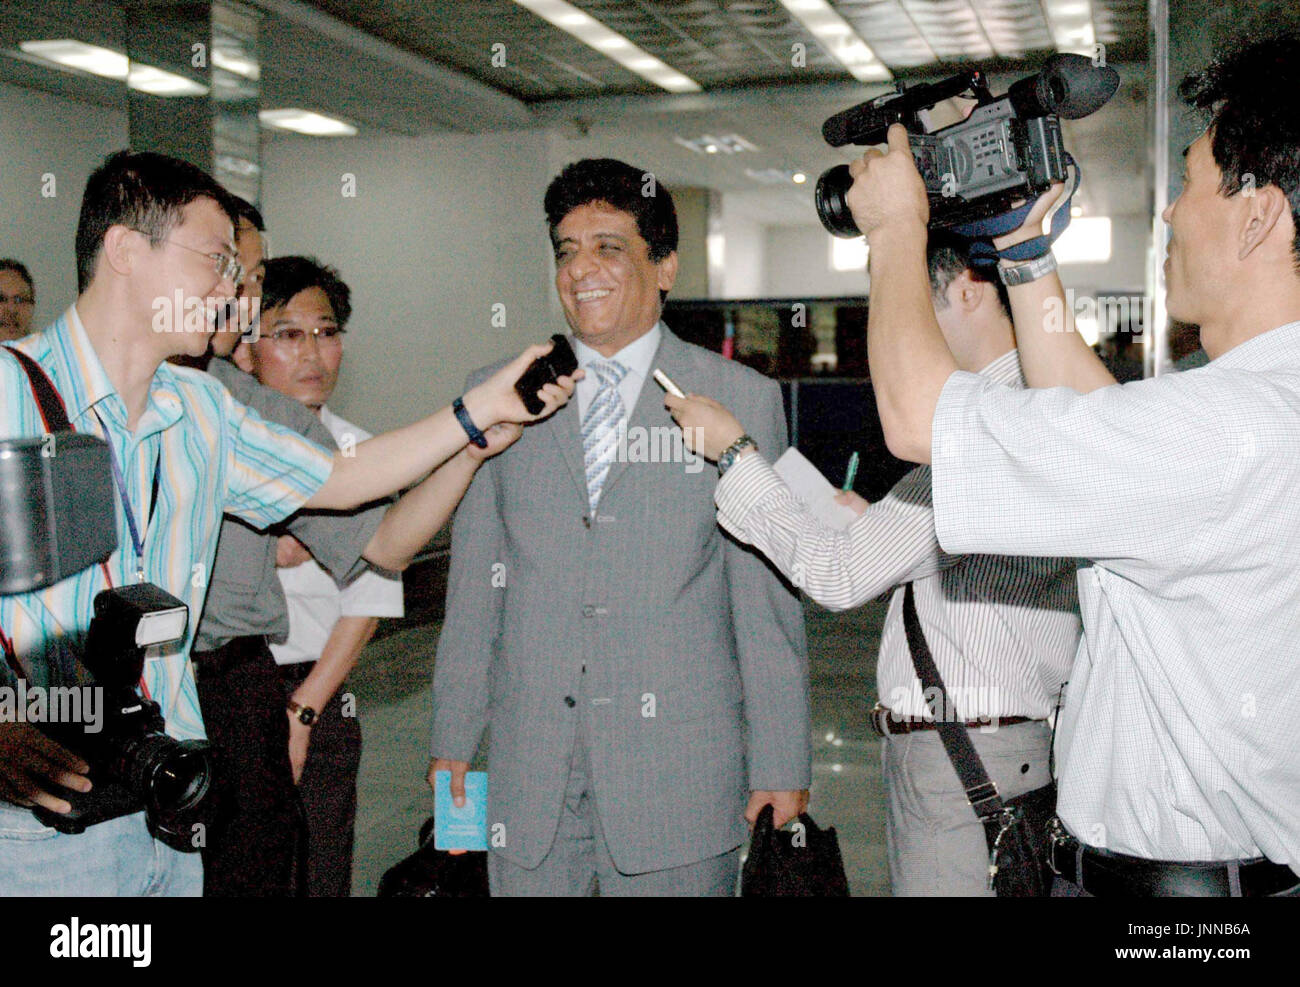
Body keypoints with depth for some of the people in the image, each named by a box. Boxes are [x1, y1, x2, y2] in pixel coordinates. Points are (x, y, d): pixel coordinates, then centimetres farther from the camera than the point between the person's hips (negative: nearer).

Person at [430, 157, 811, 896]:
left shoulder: (742, 400, 1)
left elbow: (768, 594, -1)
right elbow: (476, 579, 9)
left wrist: (782, 760, -2)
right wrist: (454, 739, 8)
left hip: (678, 773, -2)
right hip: (529, 769, 2)